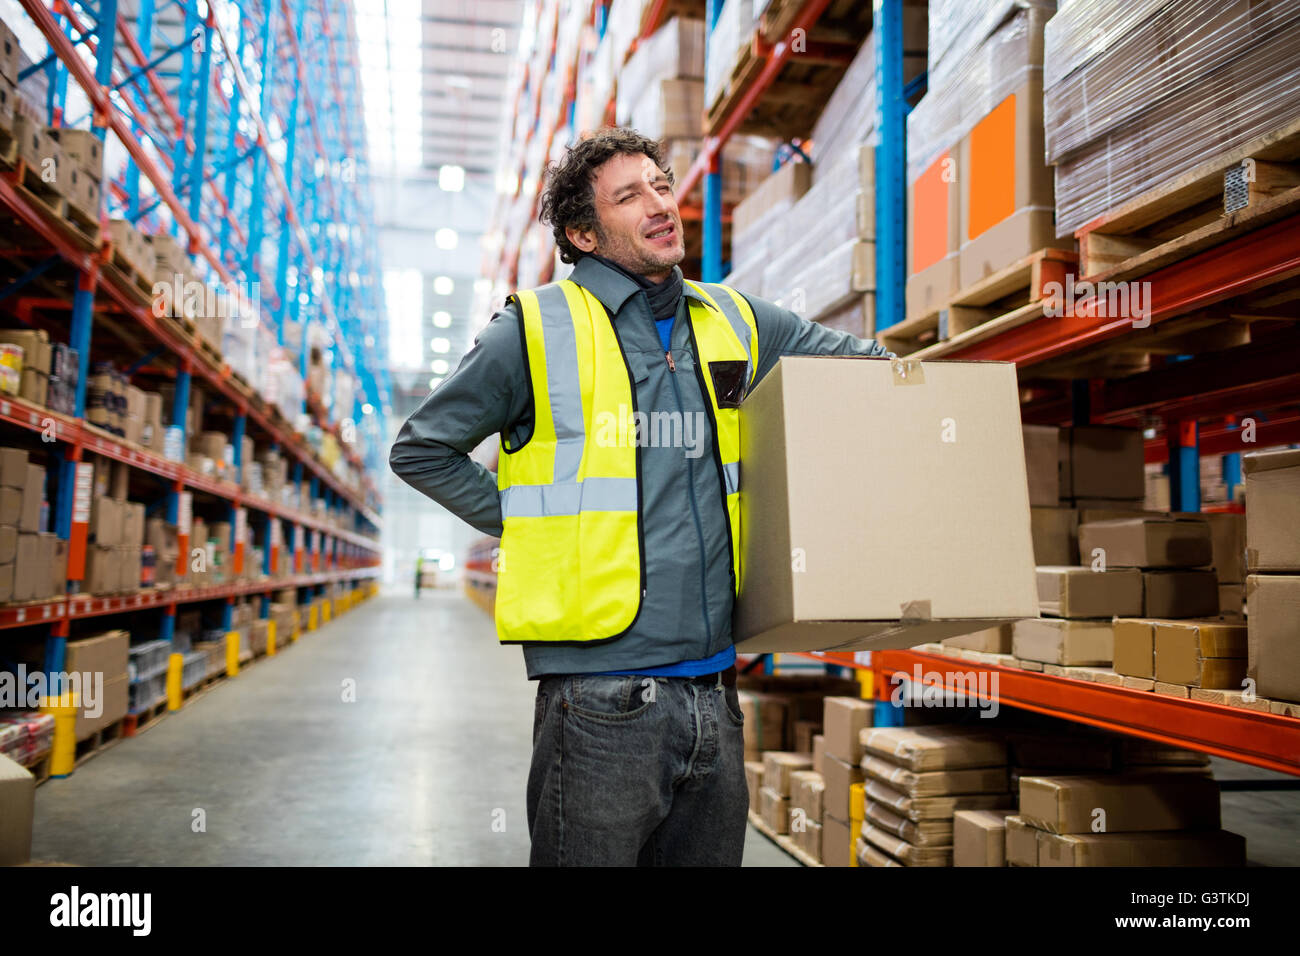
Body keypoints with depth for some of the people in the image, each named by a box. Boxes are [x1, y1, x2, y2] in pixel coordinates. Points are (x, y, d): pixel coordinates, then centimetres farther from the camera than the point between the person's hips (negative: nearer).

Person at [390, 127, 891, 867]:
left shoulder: (737, 324, 9)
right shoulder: (536, 331, -4)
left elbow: (856, 357, 26)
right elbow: (421, 451, 4)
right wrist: (534, 523, -1)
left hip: (715, 693, 5)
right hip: (601, 703, -4)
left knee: (712, 856, 17)